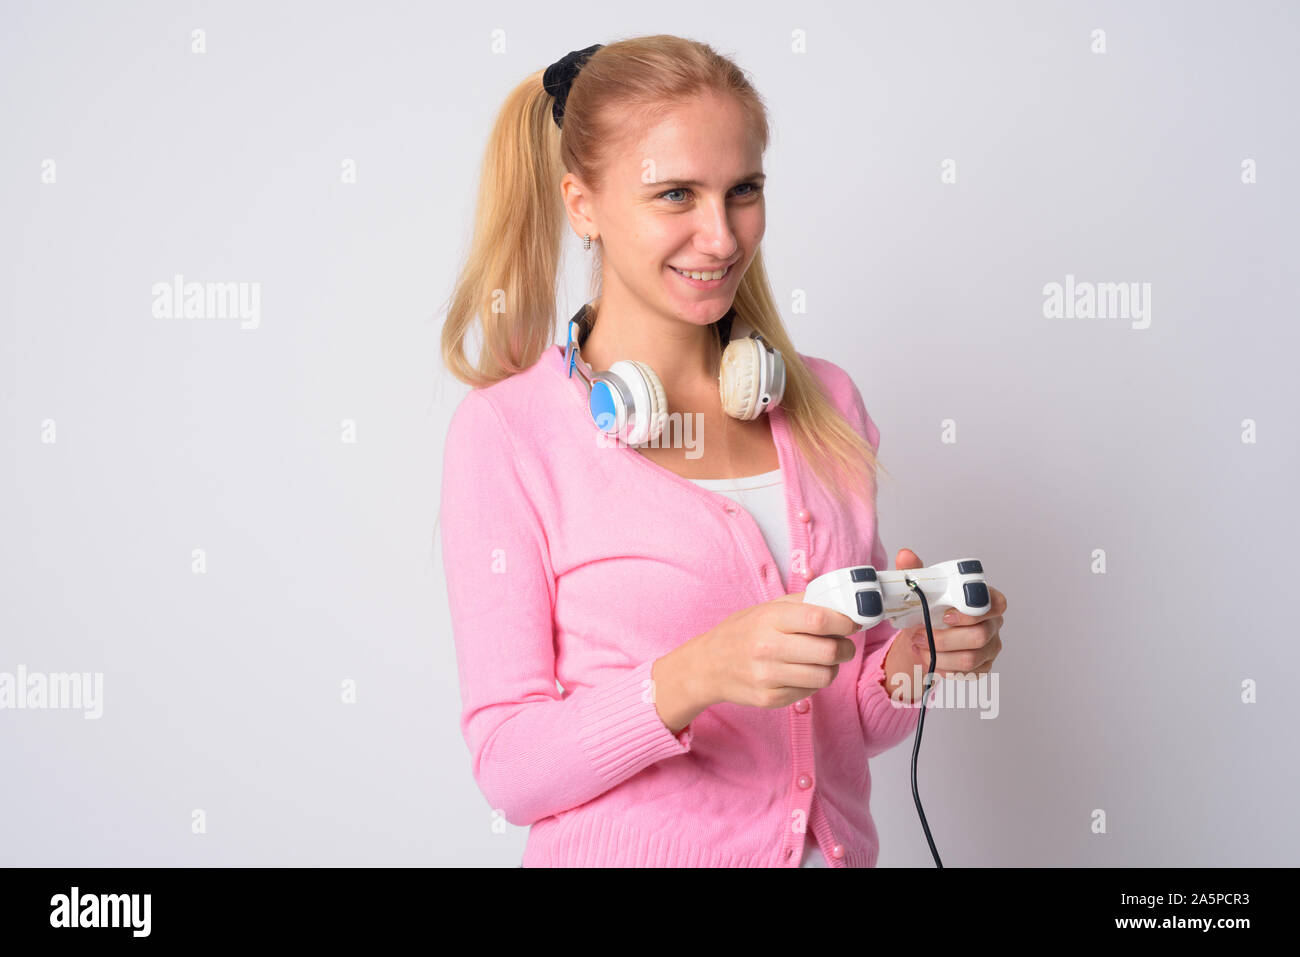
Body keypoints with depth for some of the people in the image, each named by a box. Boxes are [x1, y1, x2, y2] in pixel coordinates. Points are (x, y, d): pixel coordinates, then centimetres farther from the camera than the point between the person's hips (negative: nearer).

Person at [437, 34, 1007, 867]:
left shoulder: (825, 401, 0)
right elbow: (509, 765, -15)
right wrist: (695, 677, -29)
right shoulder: (506, 431, -13)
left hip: (838, 846, 4)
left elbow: (844, 716, 8)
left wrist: (914, 658, -12)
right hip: (630, 853, -4)